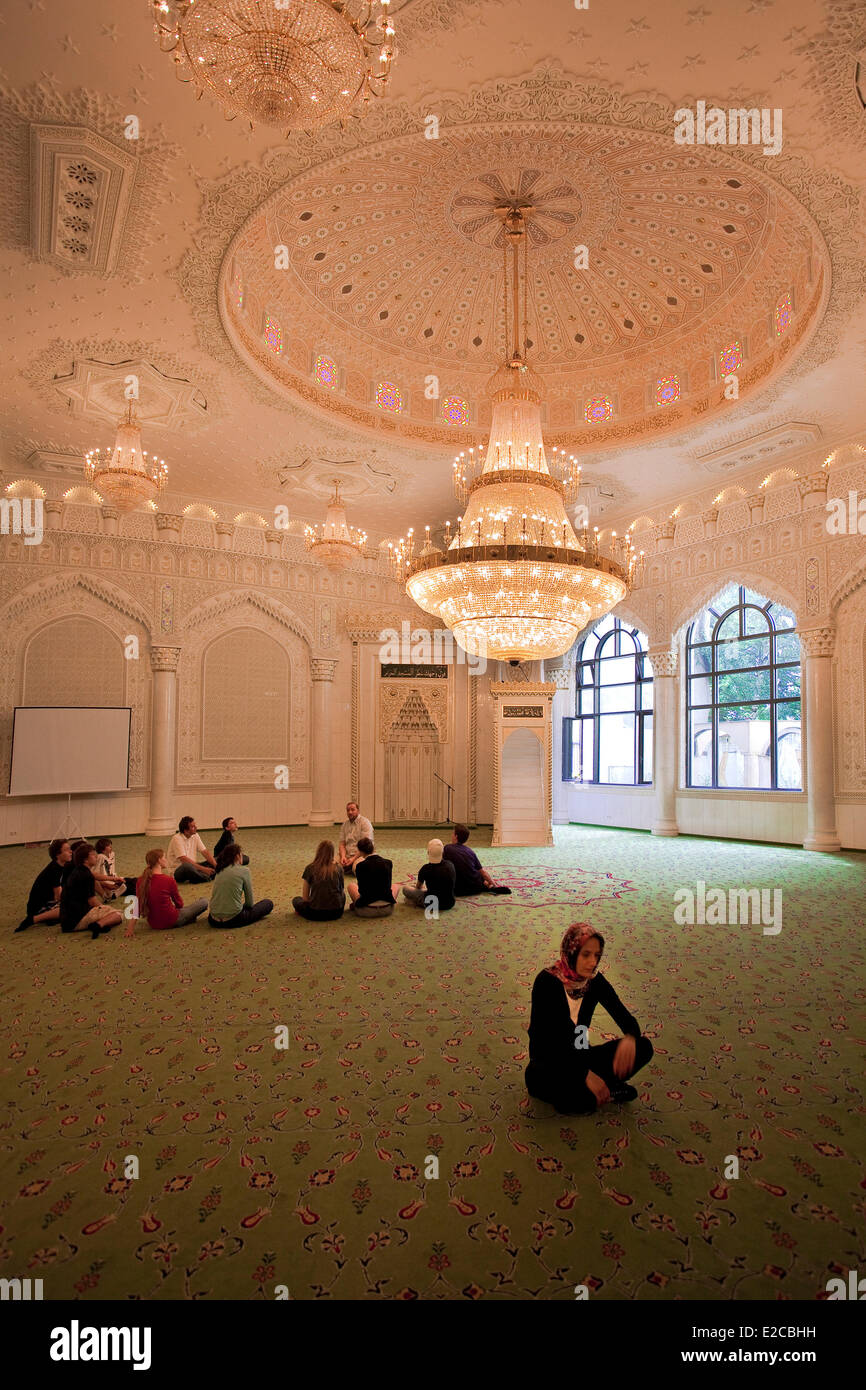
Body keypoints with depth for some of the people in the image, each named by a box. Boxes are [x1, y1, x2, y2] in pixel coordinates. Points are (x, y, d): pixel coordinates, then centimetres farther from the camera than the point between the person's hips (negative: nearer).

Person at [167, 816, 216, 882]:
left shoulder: (195, 836, 3)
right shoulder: (177, 839, -18)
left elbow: (205, 852, 0)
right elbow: (184, 860, -26)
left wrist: (216, 865, -16)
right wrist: (203, 869, -31)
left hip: (192, 866, 7)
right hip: (177, 870, -7)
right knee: (187, 866, -39)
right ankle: (207, 878, -19)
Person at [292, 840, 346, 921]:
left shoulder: (310, 869, -6)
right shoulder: (338, 868, -3)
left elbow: (305, 897, -2)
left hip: (316, 914, -1)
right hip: (336, 913, 2)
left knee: (296, 900, 26)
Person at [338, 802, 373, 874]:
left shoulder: (365, 822, -5)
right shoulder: (344, 824, 13)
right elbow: (342, 843, 9)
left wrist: (354, 858, -20)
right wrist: (343, 856, -12)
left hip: (360, 855, -4)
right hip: (347, 855, 4)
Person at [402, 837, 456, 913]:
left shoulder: (426, 869, -17)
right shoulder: (450, 865, -6)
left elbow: (418, 886, 5)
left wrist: (422, 888, 31)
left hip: (432, 905, -3)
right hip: (450, 904, 3)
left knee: (405, 889, 11)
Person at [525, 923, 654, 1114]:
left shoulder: (595, 981, -5)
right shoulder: (546, 981, -21)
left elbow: (626, 1018, -5)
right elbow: (544, 1043, -26)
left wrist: (630, 1038, -30)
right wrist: (585, 1074, -33)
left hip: (579, 1057, 5)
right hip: (548, 1064, -5)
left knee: (643, 1047, -13)